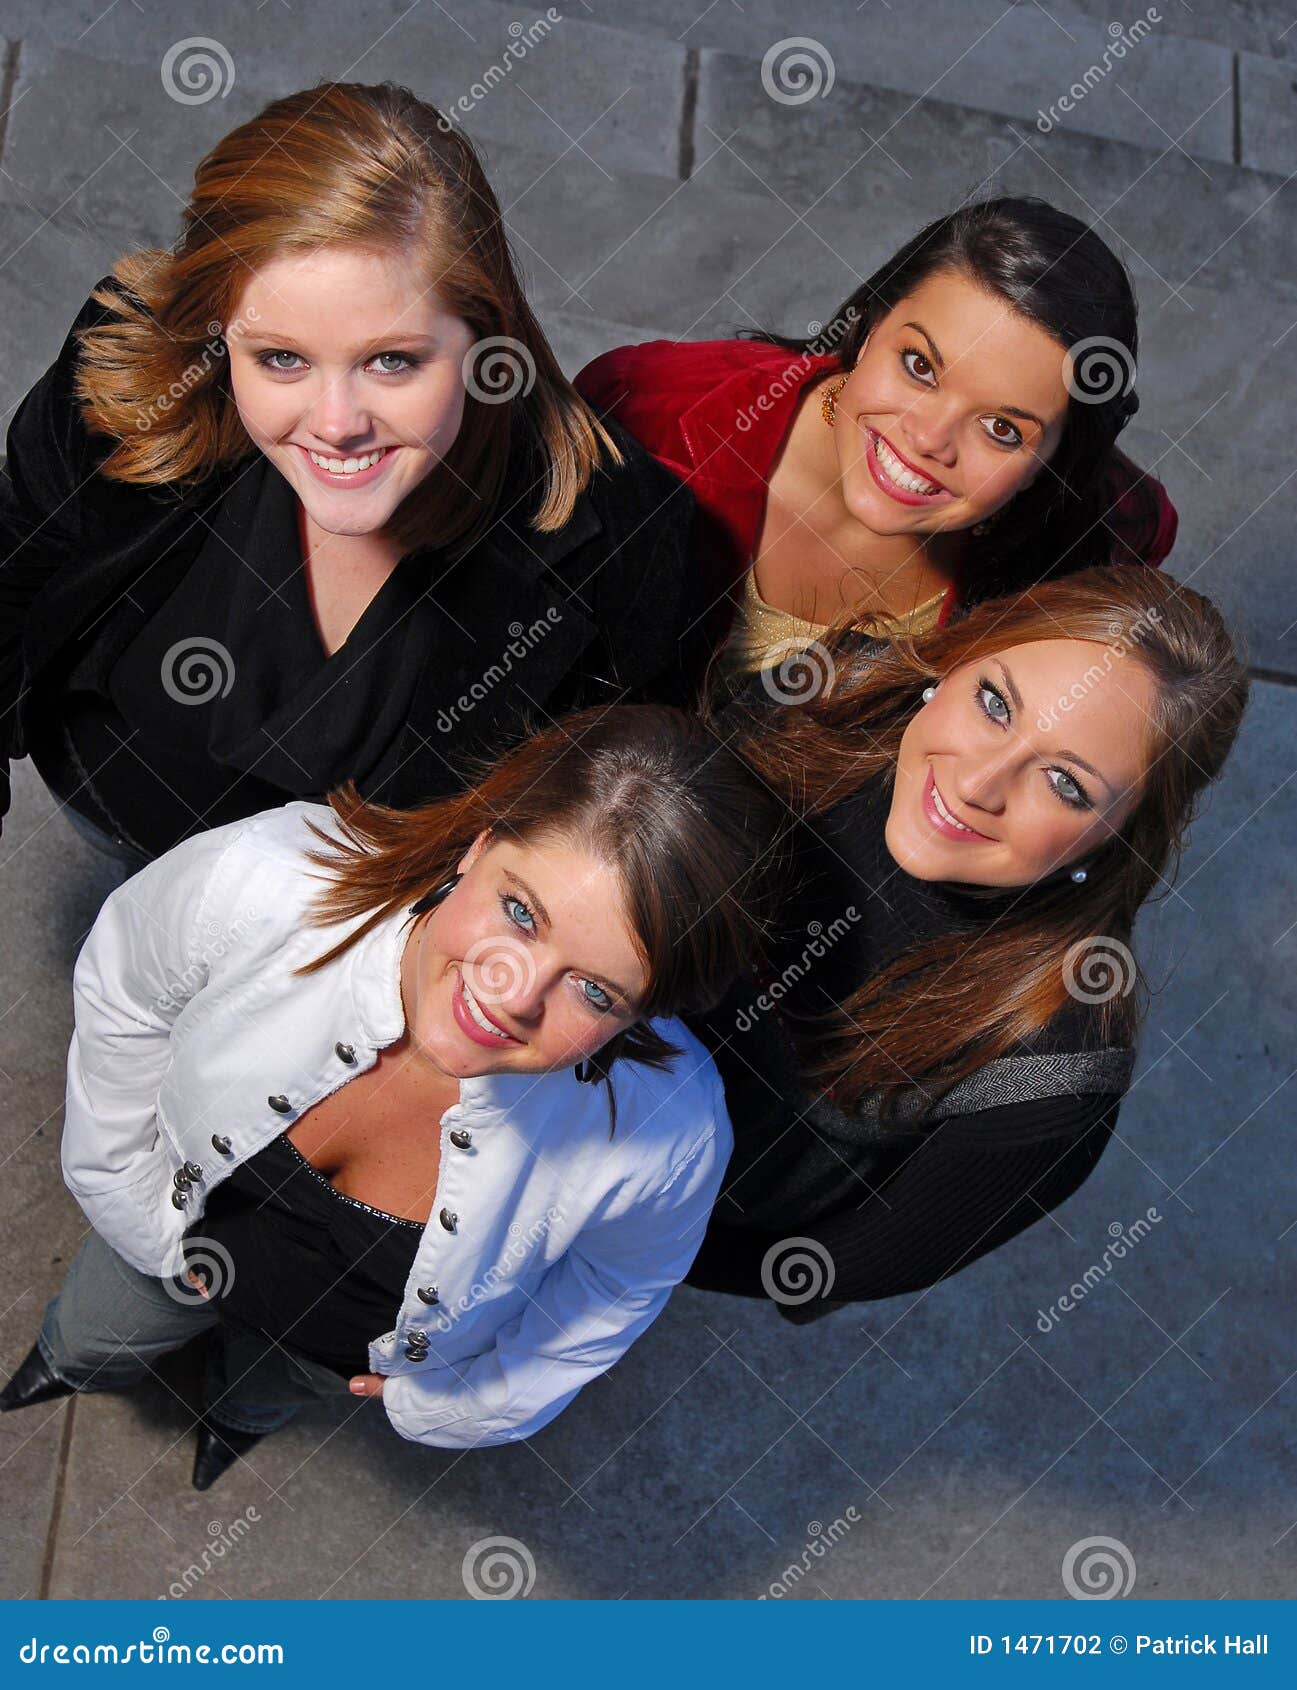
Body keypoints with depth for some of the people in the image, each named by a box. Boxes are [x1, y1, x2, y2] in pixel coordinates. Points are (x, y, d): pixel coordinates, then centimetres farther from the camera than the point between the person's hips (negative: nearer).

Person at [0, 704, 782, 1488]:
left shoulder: (670, 1130, -42)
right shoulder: (256, 885, -43)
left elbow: (626, 1276, -16)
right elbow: (123, 995, -17)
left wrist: (457, 1406, -3)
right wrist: (135, 1206, -7)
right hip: (191, 1214, 0)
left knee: (266, 1392, 37)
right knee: (96, 1343, 35)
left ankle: (241, 1415, 75)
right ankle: (76, 1362, 73)